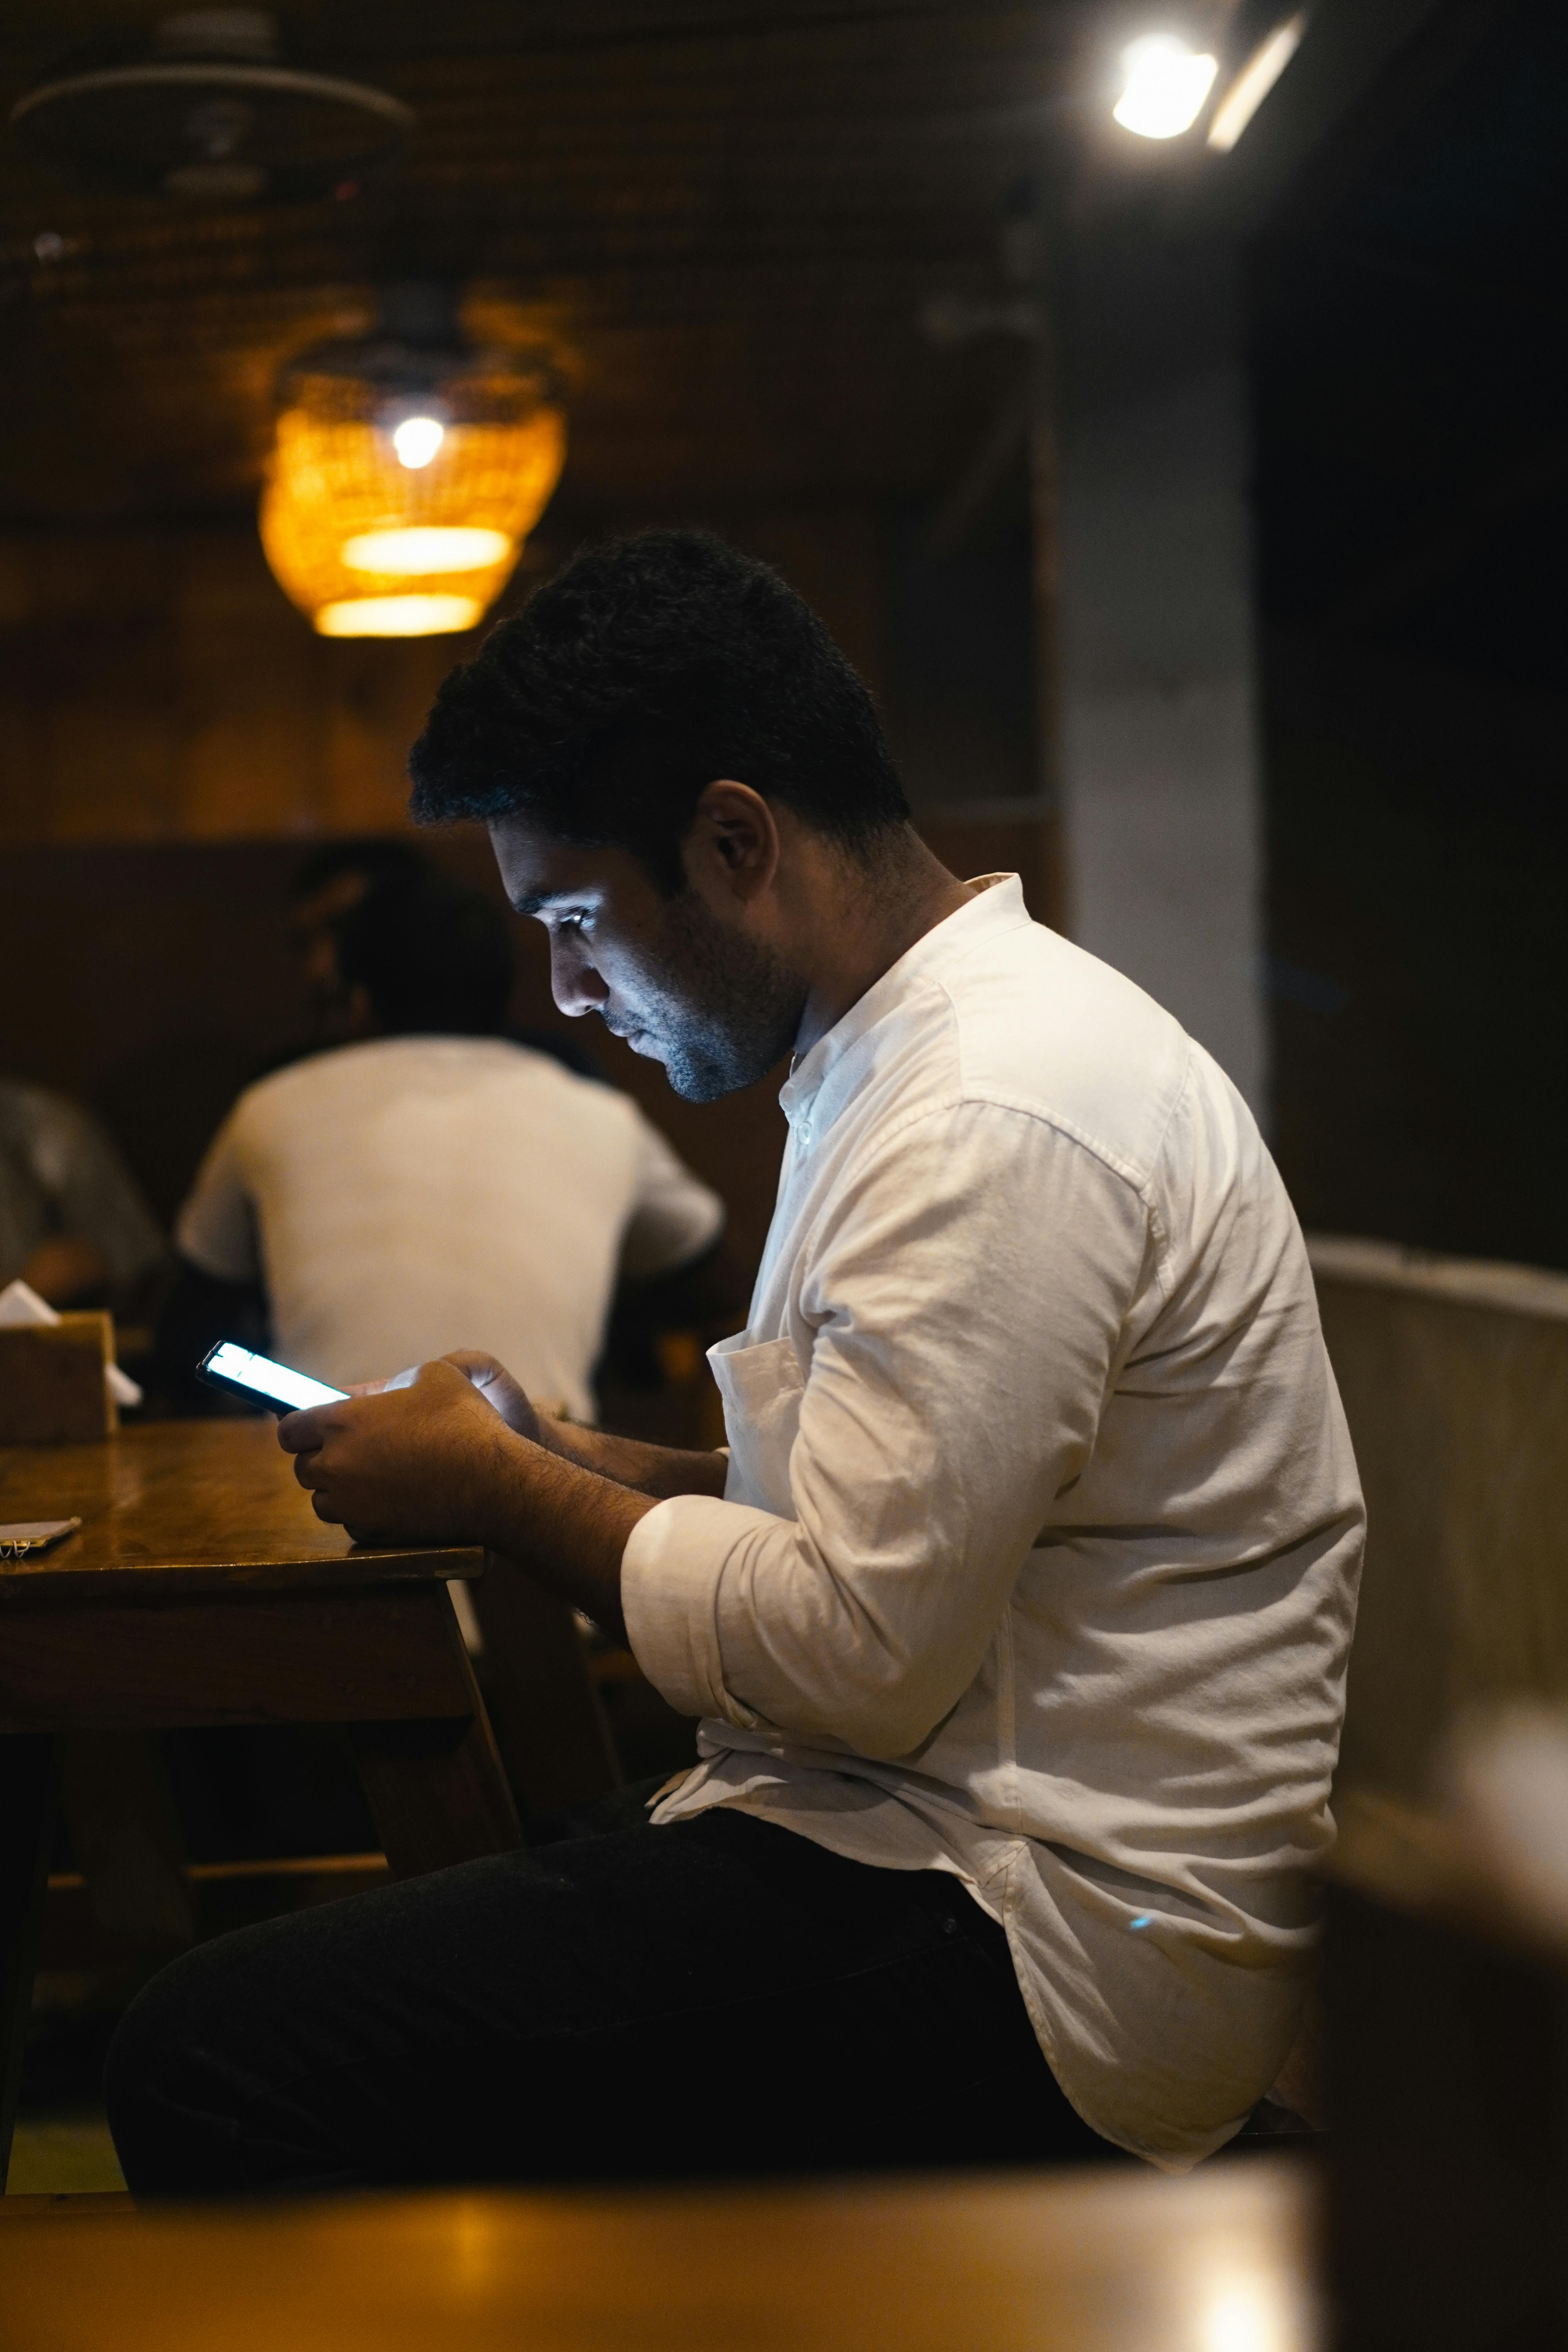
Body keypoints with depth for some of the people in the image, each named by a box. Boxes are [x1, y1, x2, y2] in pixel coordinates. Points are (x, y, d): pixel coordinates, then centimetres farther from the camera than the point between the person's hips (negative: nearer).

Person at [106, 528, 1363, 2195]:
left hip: (1049, 1960, -11)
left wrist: (499, 1491, -8)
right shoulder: (919, 1049, 15)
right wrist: (559, 1460, 10)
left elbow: (857, 1653, -21)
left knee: (210, 2066, -16)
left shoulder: (993, 1119, -20)